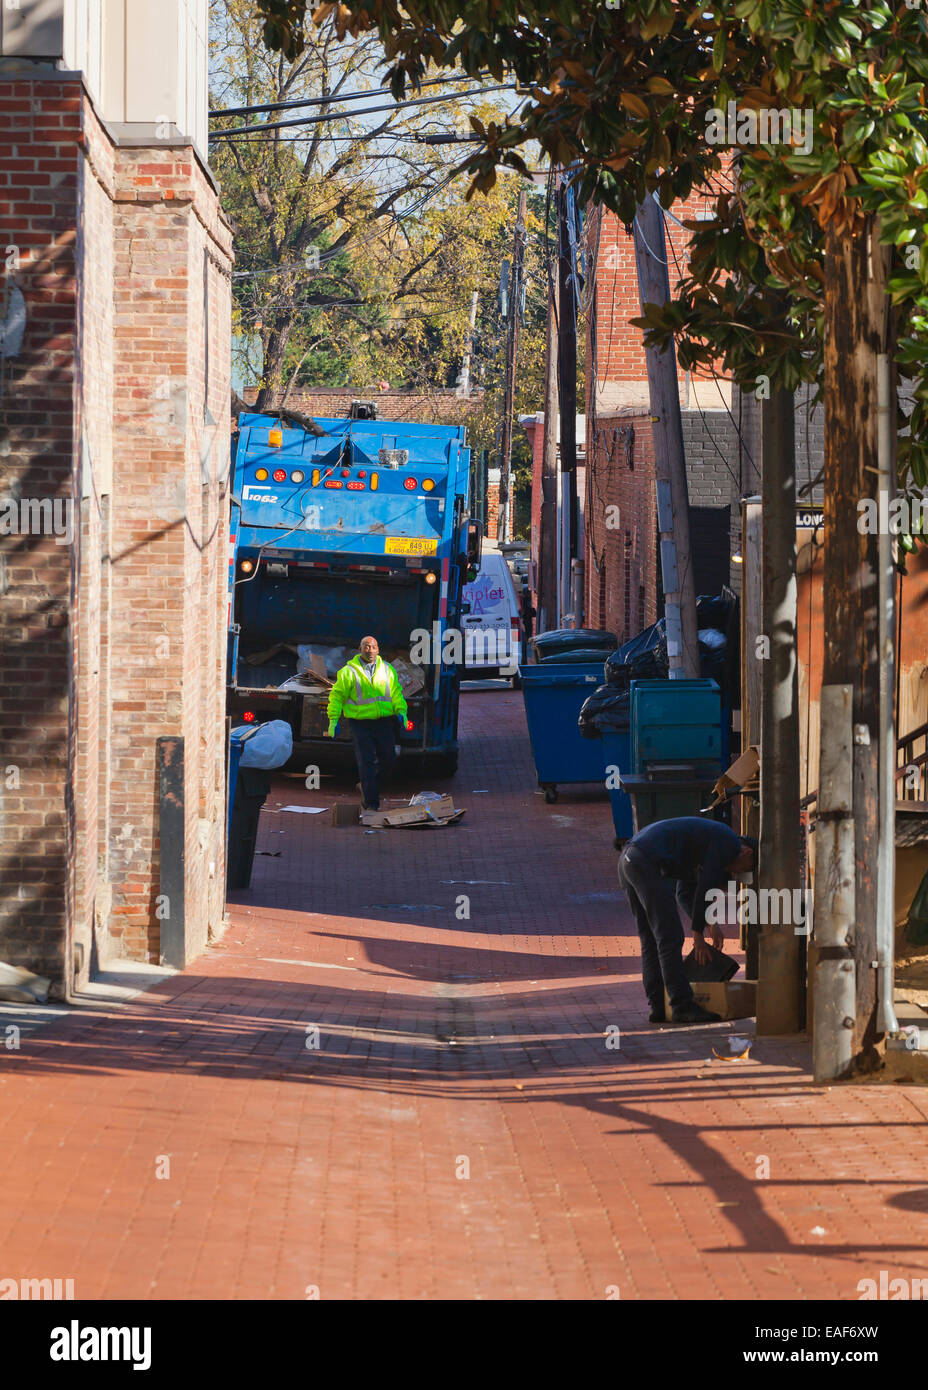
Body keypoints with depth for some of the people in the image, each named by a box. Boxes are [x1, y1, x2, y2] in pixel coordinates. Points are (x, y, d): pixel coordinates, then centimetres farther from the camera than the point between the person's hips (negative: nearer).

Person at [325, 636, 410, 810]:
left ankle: (367, 786, 32)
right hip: (360, 723, -3)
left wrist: (401, 711, -6)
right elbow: (337, 696, 3)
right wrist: (333, 719, -3)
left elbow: (396, 692, 11)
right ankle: (371, 803, -4)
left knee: (388, 759, 6)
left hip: (384, 722, 3)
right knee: (366, 762, -7)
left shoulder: (387, 670, 8)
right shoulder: (349, 671, -1)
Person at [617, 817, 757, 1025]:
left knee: (651, 941, 13)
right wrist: (698, 934, -1)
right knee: (669, 938, -9)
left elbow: (685, 893, 31)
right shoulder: (728, 842, 0)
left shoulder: (710, 836, 29)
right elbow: (704, 889, -7)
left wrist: (712, 925, 23)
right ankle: (682, 1007, -10)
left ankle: (658, 1007, 12)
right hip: (647, 863, -10)